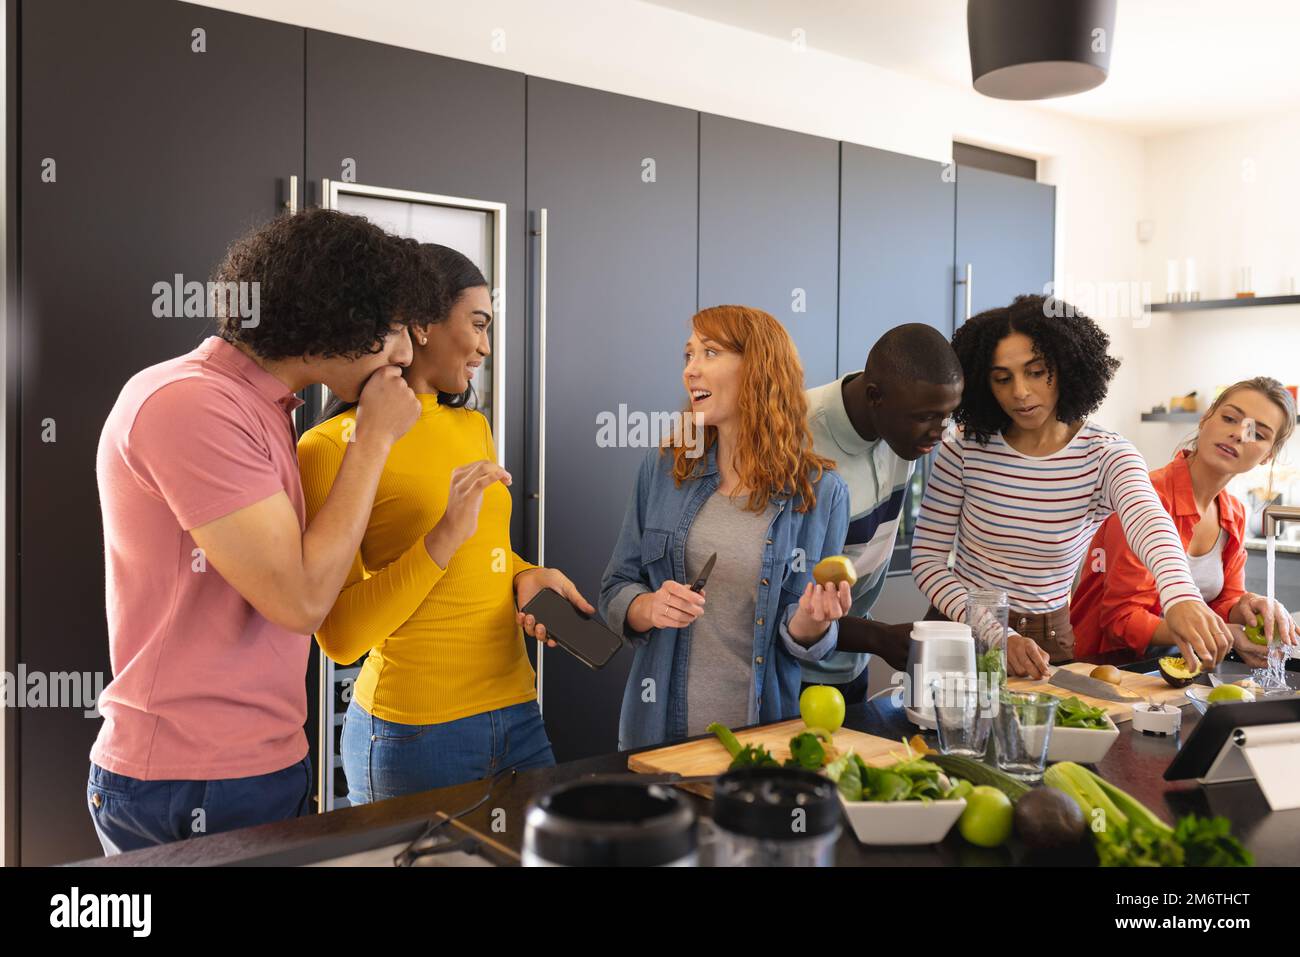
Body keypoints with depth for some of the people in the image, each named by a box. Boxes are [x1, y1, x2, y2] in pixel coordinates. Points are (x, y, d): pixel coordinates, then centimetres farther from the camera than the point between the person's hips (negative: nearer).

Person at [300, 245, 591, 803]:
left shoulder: (474, 427, 10)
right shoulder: (333, 446, -12)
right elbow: (340, 638, -16)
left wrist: (525, 575, 2)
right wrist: (445, 538, -25)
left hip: (517, 711, 7)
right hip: (414, 732, -6)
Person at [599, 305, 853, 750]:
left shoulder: (820, 491, -7)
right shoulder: (663, 469, -1)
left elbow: (805, 644, 0)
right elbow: (615, 590, 4)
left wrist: (811, 621, -22)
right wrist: (648, 608, -16)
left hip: (765, 731, -1)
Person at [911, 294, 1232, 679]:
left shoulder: (1105, 456, -8)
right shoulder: (965, 449, -8)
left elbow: (1148, 519, -29)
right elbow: (927, 558, -7)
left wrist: (1180, 594, -50)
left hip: (1050, 637, 1)